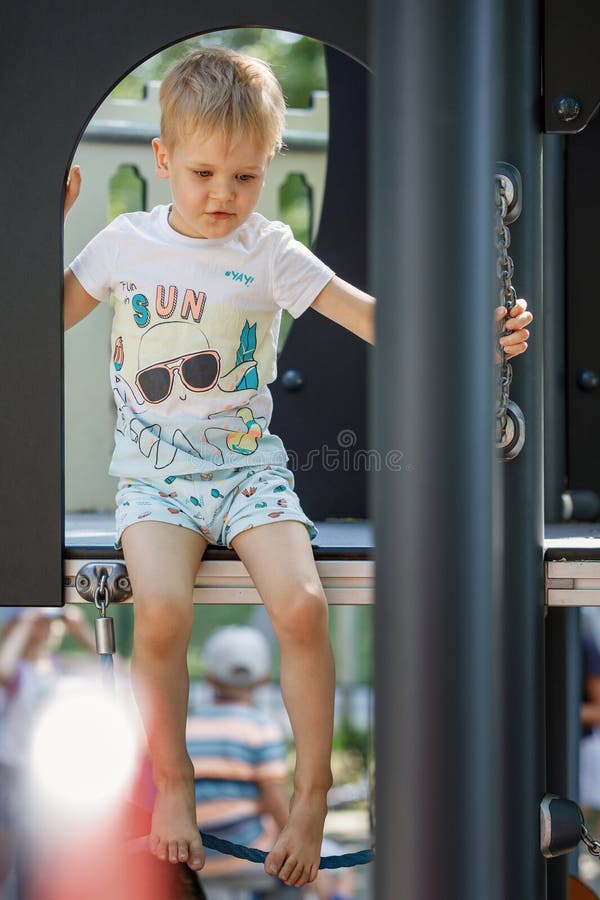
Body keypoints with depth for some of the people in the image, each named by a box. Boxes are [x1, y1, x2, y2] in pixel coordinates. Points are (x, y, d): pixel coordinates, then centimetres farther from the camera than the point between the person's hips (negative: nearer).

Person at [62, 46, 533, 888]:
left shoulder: (268, 251, -1)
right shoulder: (128, 241, 3)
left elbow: (368, 314, -9)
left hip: (248, 461, 0)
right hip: (155, 469, 0)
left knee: (302, 607, -23)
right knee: (162, 610, -26)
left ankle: (312, 794, -6)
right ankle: (172, 781, -4)